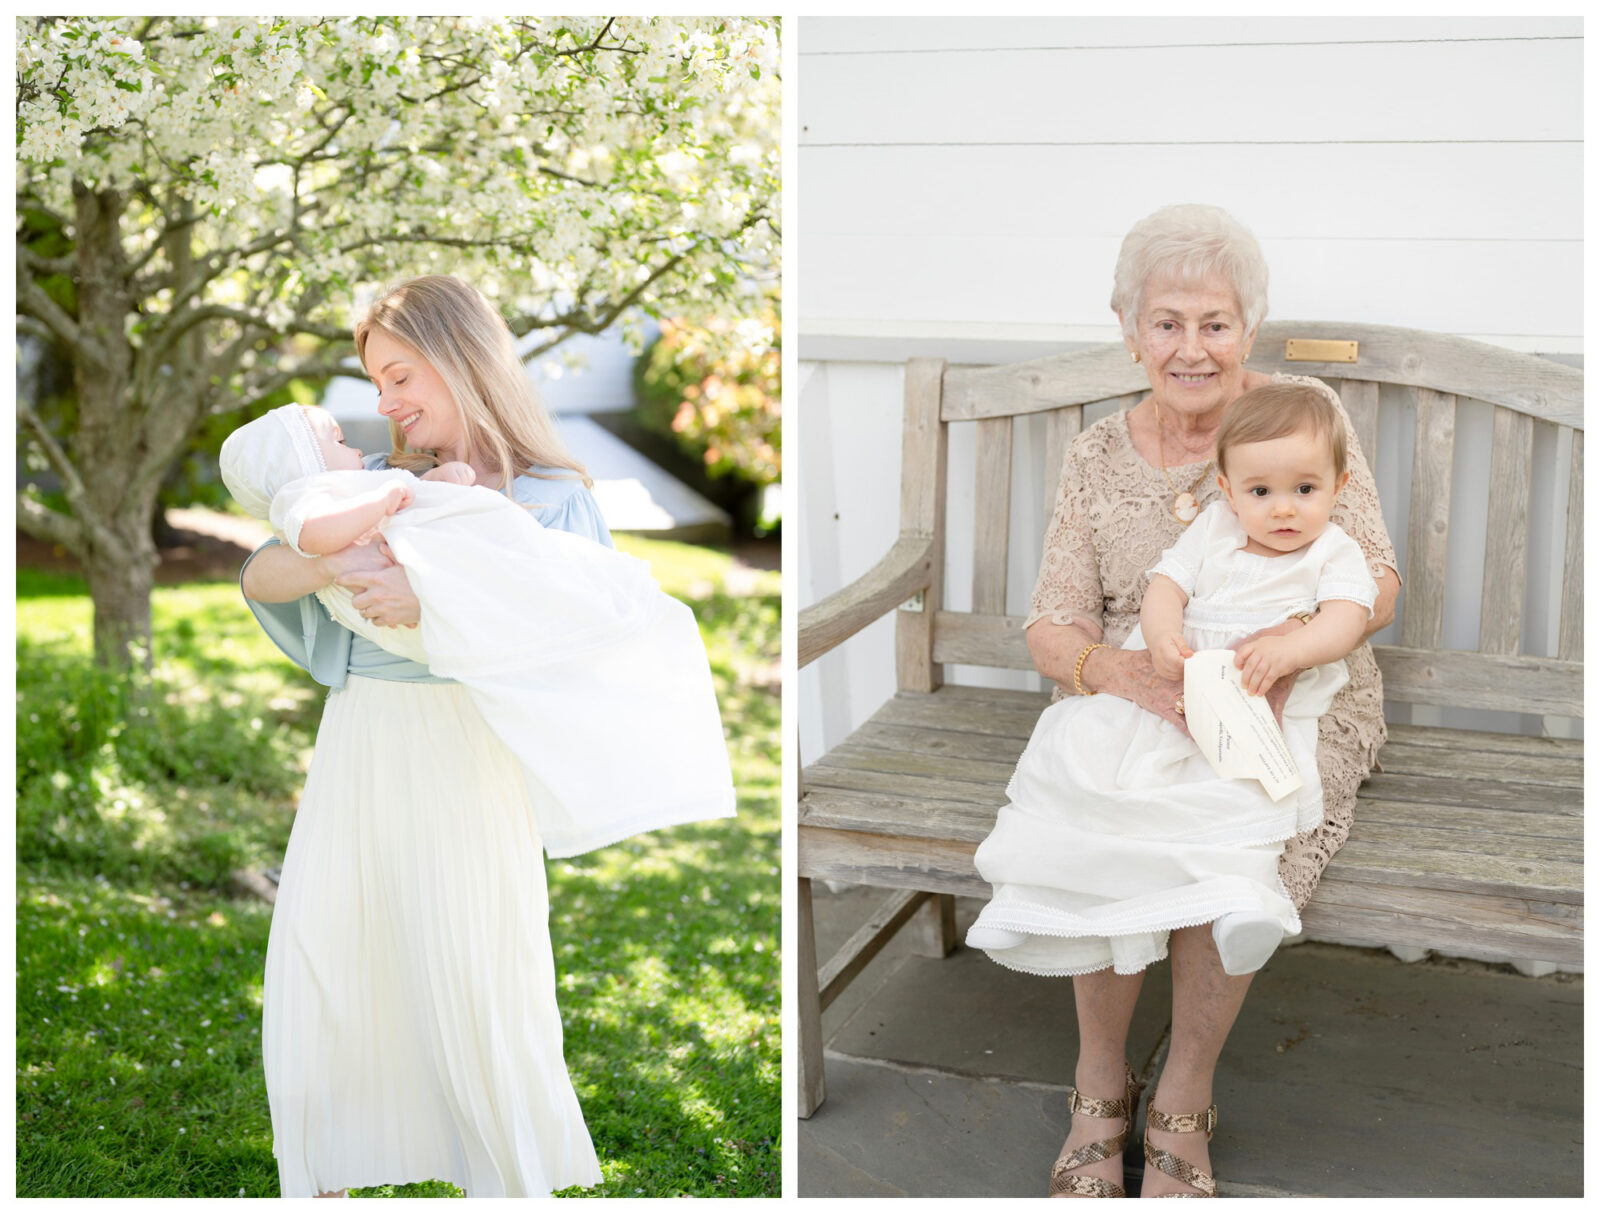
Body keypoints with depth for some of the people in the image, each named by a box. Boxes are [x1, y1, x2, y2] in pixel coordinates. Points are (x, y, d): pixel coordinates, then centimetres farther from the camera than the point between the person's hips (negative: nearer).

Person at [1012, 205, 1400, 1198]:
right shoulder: (1100, 457, 4)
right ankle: (1100, 1087, -4)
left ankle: (1184, 1103, -5)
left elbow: (1377, 583, -7)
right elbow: (1051, 627, -1)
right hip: (1137, 708, 2)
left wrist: (1280, 648, -28)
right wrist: (1117, 670, -25)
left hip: (1295, 708, -1)